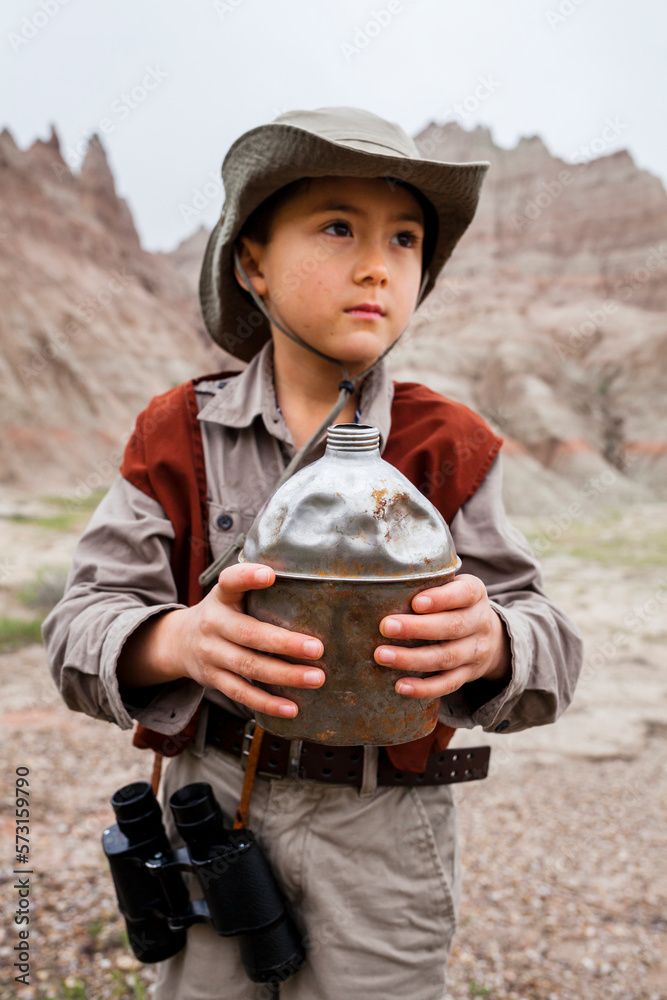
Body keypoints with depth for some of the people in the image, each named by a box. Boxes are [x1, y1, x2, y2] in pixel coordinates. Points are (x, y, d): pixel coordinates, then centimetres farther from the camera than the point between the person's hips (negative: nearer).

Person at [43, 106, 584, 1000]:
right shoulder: (179, 434, -6)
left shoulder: (449, 448, -7)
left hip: (385, 827, 0)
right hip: (215, 800, 1)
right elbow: (84, 623, -11)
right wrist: (177, 641, -34)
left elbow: (549, 645, -10)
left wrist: (490, 639, -34)